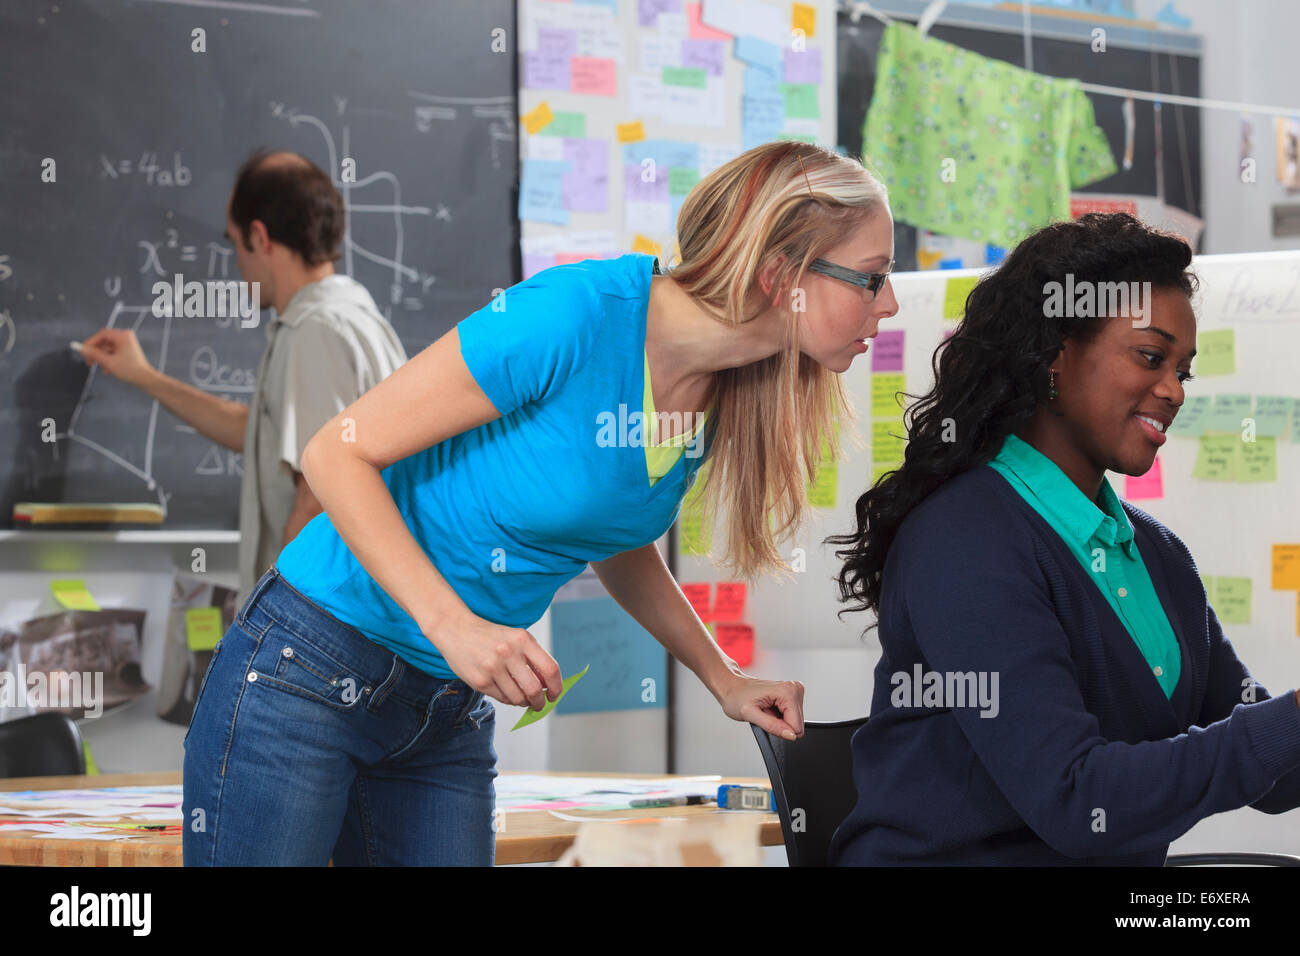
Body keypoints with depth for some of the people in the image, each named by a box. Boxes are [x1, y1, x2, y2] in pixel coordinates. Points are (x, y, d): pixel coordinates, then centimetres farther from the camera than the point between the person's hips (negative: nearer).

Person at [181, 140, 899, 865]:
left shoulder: (726, 397, -2)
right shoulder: (577, 315, -24)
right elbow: (339, 453, -19)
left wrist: (724, 680, 8)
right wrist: (453, 625, -27)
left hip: (454, 713, 7)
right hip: (312, 669, -7)